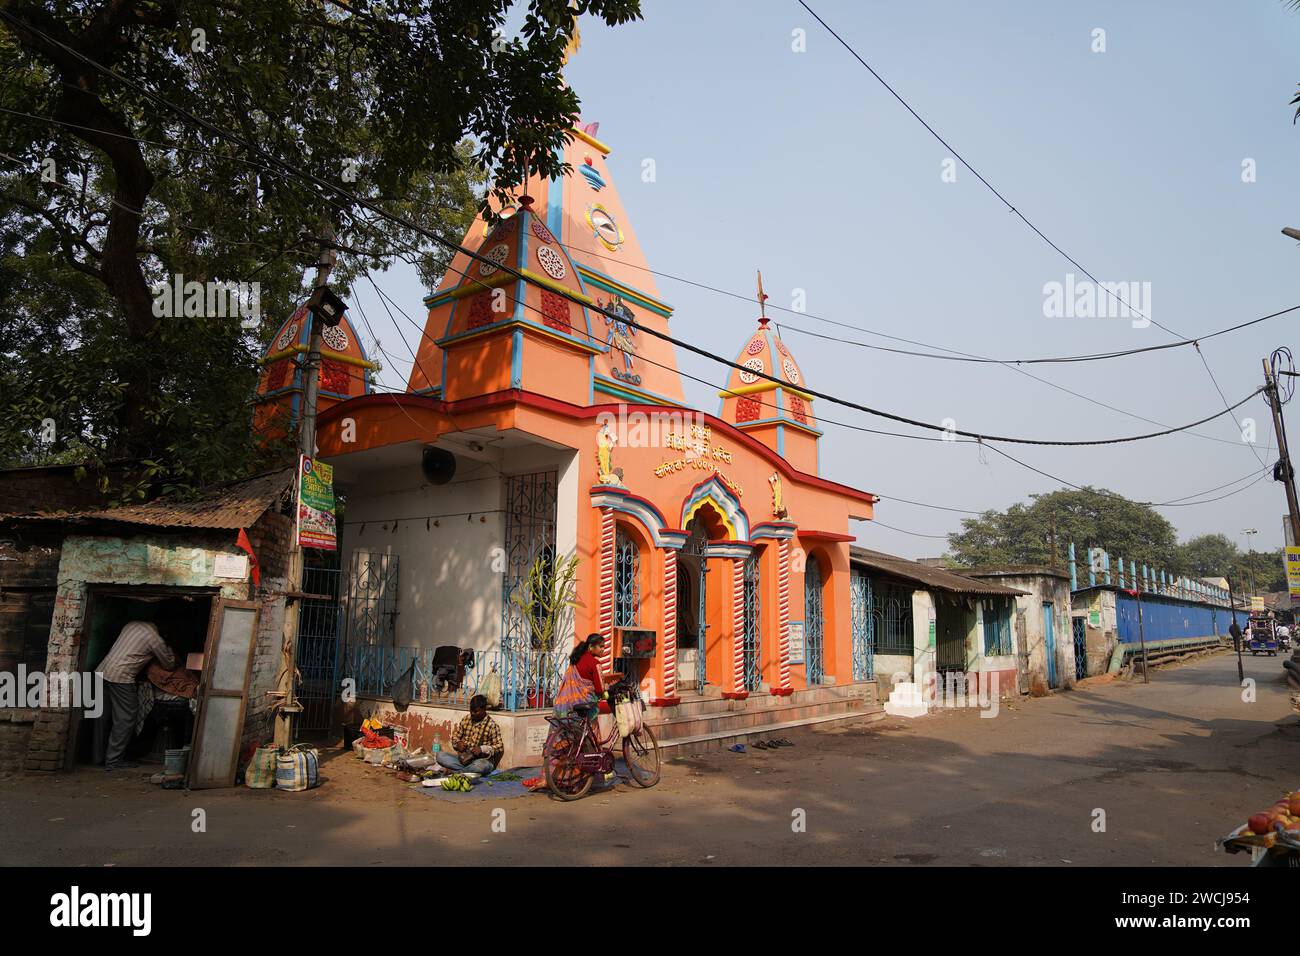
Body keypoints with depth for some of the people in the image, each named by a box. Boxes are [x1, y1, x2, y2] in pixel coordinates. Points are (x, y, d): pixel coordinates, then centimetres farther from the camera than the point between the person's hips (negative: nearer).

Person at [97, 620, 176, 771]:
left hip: (103, 670, 8)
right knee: (126, 718, 0)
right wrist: (168, 649, 25)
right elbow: (170, 664, 6)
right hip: (120, 677, -8)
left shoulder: (132, 624, 13)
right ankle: (113, 760, 1)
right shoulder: (154, 638, -7)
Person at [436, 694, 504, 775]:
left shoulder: (491, 725, -8)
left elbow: (500, 747, -9)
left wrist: (482, 749, -23)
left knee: (482, 766, -40)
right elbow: (455, 736, 17)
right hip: (463, 757, 5)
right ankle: (469, 770, -20)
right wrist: (458, 744, -6)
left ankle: (455, 772, -20)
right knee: (440, 756, -18)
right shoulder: (465, 720, 6)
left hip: (482, 760, -5)